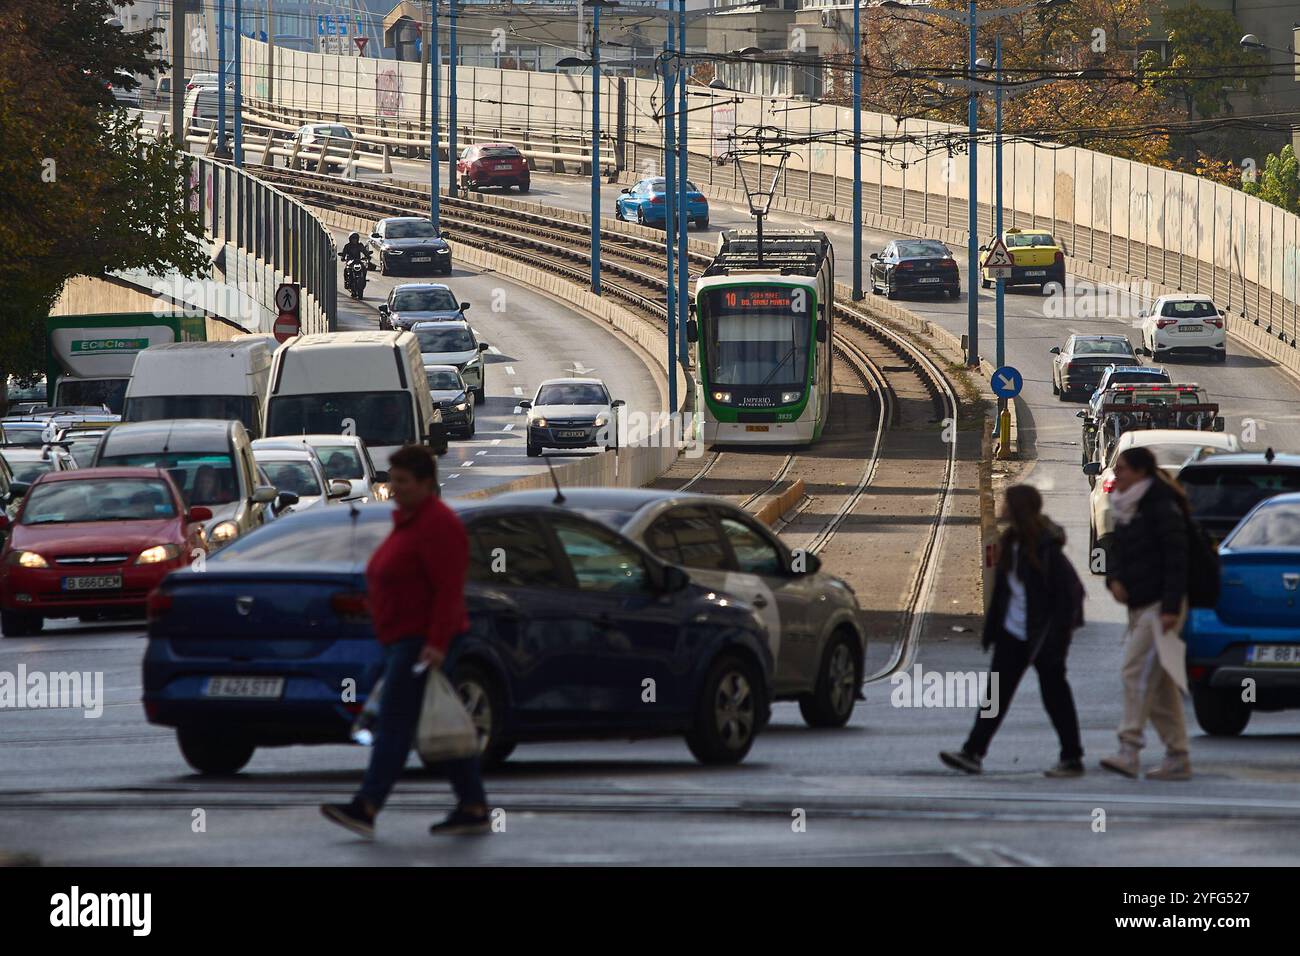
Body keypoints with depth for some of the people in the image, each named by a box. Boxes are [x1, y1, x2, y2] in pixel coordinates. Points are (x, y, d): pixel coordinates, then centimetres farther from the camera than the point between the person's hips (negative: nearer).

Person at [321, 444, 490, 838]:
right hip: (404, 641, 11)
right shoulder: (409, 521, 18)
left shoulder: (437, 525, -14)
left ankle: (365, 809, -20)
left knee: (395, 723, -15)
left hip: (422, 642, -11)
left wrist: (436, 643, -26)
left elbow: (449, 589, -21)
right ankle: (474, 809, 11)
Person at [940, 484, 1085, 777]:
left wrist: (1055, 637, -21)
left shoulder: (1045, 547, -18)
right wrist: (992, 629, 13)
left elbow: (1069, 592, -18)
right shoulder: (1010, 542, 7)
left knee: (1054, 692, 0)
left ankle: (1072, 759, 10)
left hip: (1042, 632, -8)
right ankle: (973, 752, 3)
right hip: (1013, 631, 8)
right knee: (997, 690, 4)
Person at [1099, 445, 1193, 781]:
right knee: (1159, 684, 9)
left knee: (1137, 672, -17)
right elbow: (1117, 550, 21)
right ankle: (1178, 758, 12)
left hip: (1161, 605, -10)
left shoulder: (1161, 506, -13)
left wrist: (1171, 606, -22)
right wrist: (1114, 579, -1)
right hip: (1139, 605, 10)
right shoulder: (1127, 511, 15)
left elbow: (1177, 555, -17)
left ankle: (1129, 752, -20)